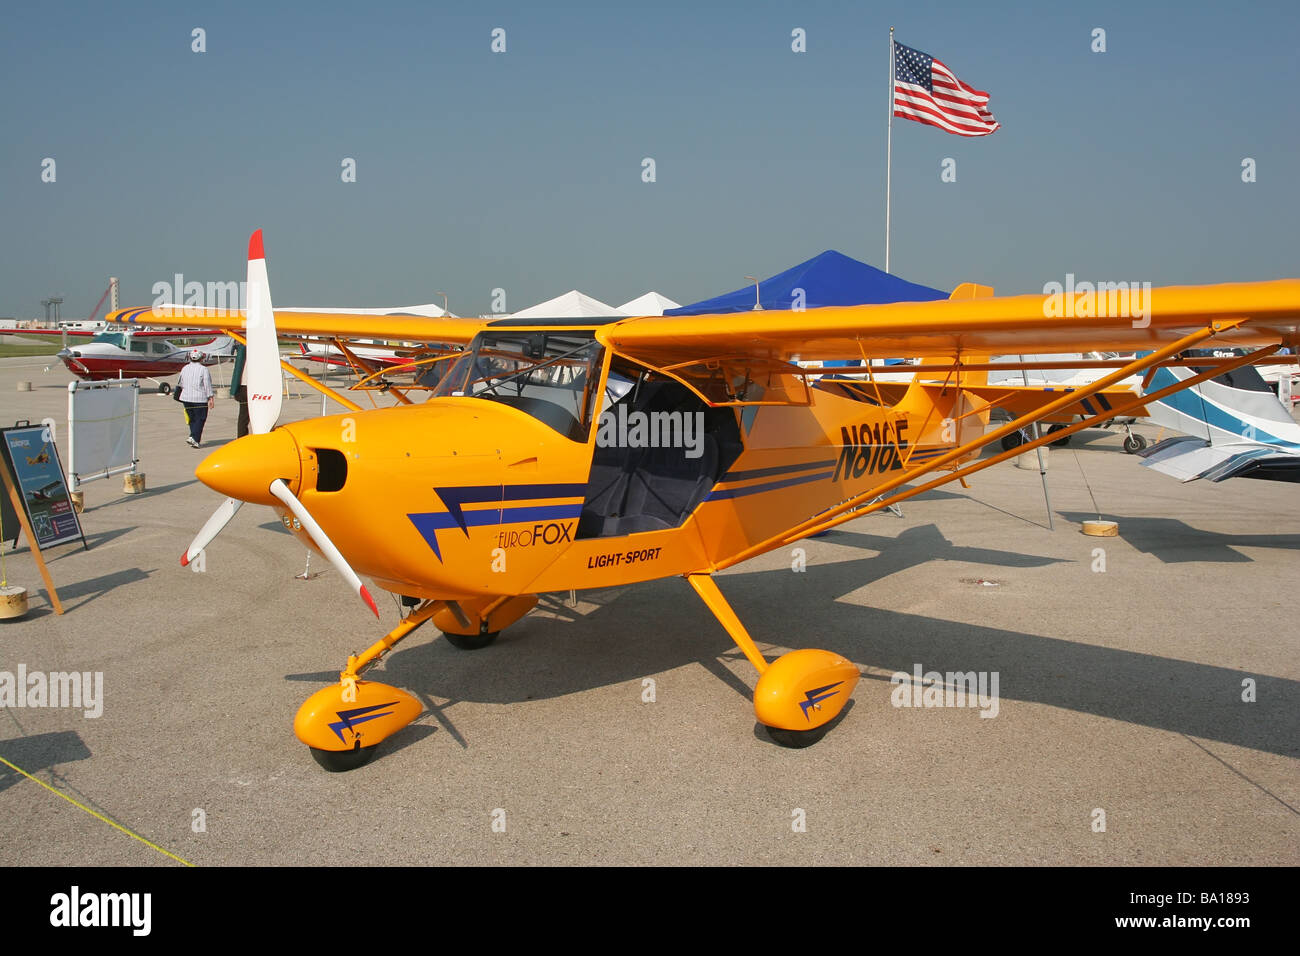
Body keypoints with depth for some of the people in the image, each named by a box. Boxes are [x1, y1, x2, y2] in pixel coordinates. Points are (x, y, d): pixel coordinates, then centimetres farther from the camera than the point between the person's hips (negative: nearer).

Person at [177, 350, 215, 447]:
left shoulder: (184, 369, 9)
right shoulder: (203, 369, -8)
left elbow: (180, 384, 17)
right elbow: (207, 385, -10)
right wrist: (211, 397, -6)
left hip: (186, 398, 6)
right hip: (200, 399, -6)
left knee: (192, 419, 14)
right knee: (200, 419, -1)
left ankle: (196, 439, 15)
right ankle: (193, 438, -13)